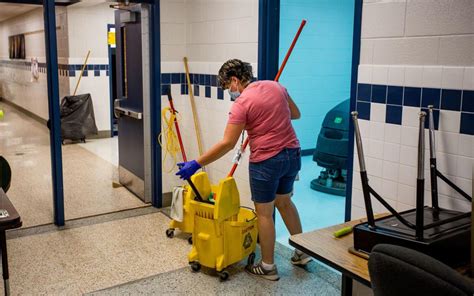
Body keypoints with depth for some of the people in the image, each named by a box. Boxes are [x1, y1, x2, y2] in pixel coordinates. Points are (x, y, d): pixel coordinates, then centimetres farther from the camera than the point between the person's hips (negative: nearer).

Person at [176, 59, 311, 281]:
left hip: (267, 161, -7)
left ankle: (268, 267, 18)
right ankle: (302, 251, 33)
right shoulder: (275, 86, 6)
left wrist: (196, 164, -14)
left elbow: (227, 144, -18)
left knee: (264, 213, 7)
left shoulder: (242, 103, -14)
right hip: (293, 154, 8)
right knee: (284, 202, 25)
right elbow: (295, 114, 18)